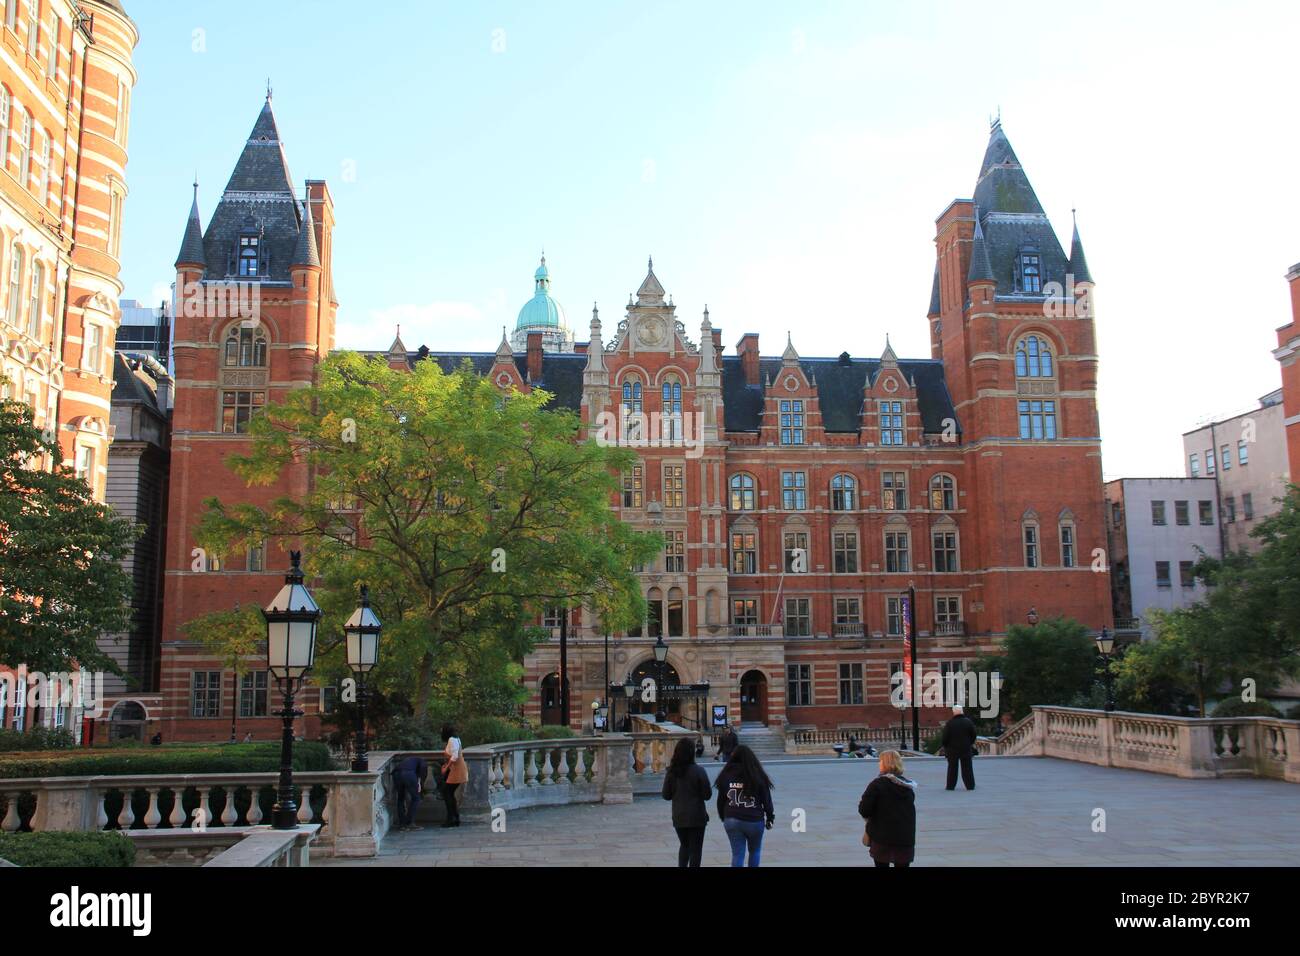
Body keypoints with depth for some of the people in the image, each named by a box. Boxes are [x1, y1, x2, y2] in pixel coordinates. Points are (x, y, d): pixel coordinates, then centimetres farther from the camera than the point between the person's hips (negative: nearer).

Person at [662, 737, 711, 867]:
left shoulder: (671, 771, -4)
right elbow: (707, 795, -11)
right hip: (697, 817, -3)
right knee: (695, 848, 8)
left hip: (678, 817, 3)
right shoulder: (698, 770, -14)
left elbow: (666, 795, 1)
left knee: (684, 845, 23)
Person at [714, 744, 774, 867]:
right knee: (755, 851, 20)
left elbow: (721, 800, 4)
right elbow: (766, 800, -3)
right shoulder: (758, 776, -9)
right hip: (754, 821, -1)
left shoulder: (726, 775, -3)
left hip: (732, 821, 2)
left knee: (737, 854, 7)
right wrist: (770, 818, 11)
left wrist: (723, 817, 19)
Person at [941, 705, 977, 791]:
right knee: (967, 768, 8)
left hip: (952, 749, -2)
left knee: (952, 768, 8)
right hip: (966, 749, 2)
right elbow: (974, 735, 3)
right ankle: (970, 785, 8)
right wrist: (970, 743, 18)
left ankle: (951, 785, 9)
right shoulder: (968, 722, -4)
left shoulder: (949, 723, -12)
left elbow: (945, 737, -11)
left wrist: (944, 745, 7)